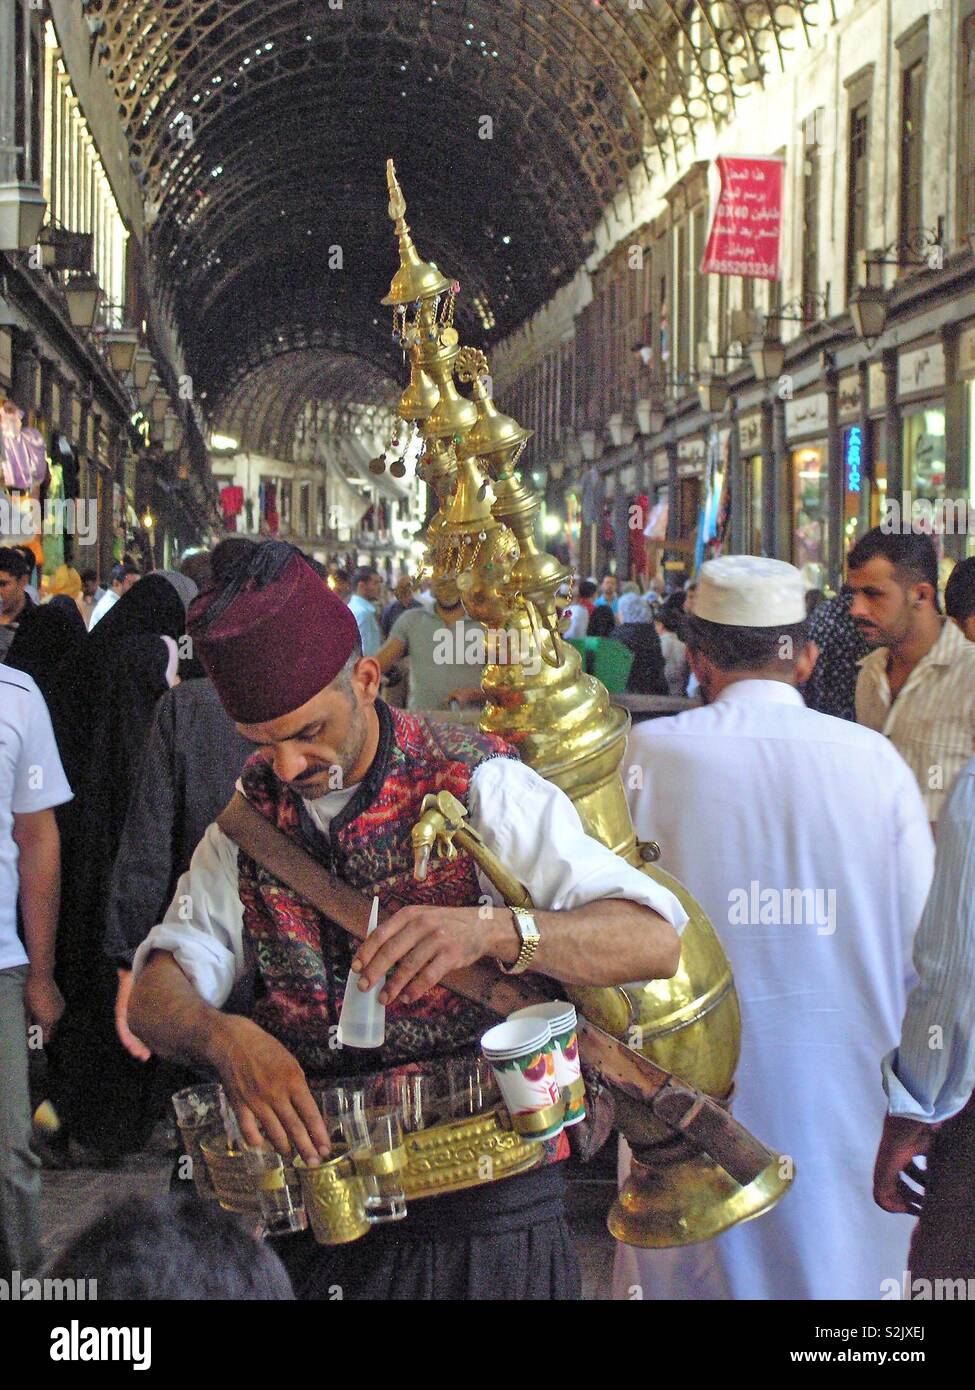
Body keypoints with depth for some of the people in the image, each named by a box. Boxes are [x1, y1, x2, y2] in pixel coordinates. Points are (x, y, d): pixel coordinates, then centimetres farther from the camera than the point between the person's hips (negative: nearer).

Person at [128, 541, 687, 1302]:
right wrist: (223, 1036, -28)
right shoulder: (254, 813, 3)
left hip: (483, 1217, -4)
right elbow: (157, 991, -4)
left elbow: (655, 941, -22)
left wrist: (486, 930, -39)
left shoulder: (478, 787, -13)